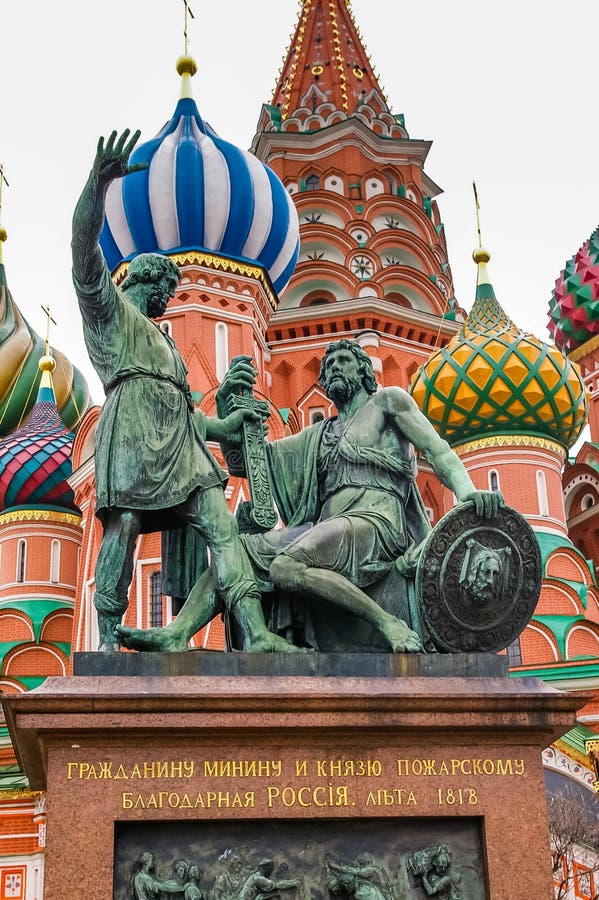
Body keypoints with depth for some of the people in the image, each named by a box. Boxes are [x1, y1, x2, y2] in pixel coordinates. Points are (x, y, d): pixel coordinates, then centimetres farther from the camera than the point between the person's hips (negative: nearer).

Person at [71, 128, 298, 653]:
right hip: (132, 430, -7)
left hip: (179, 443, 7)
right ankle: (108, 643, -14)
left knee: (222, 526, -10)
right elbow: (85, 253, -3)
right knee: (124, 527, -17)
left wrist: (222, 427, 26)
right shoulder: (108, 309, 16)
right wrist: (99, 183, -17)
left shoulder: (161, 340, 39)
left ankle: (257, 635, -21)